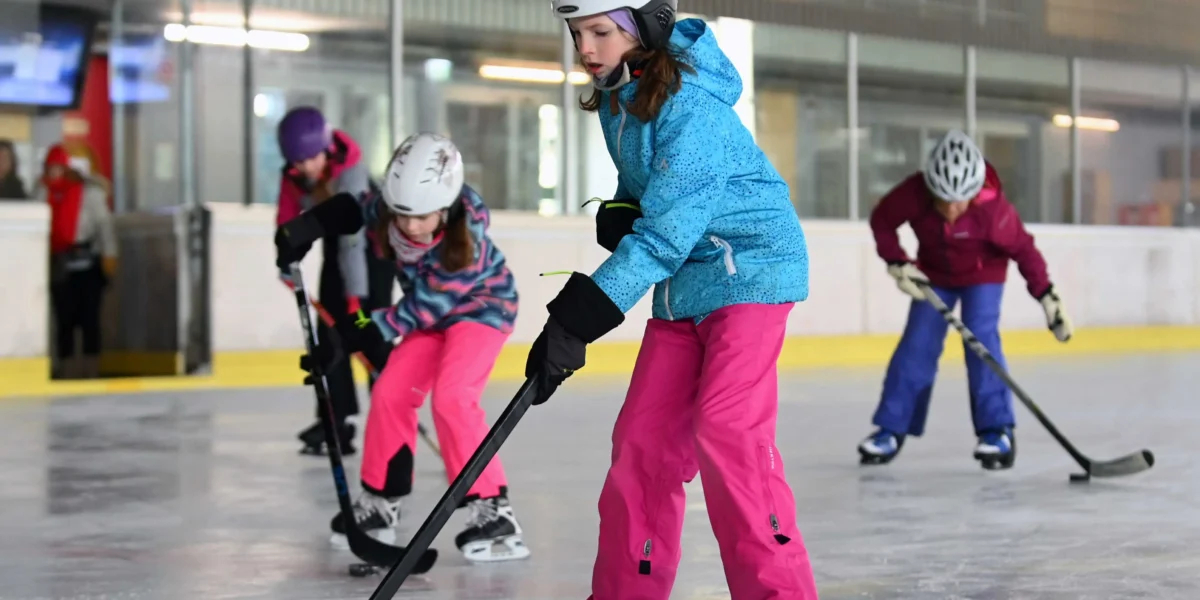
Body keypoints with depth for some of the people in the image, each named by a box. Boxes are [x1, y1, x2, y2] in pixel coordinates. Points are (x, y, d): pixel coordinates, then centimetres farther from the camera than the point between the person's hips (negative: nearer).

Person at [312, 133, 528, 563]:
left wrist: (371, 331, -28)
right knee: (390, 394, 0)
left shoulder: (466, 236, -36)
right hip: (432, 310, 6)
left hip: (481, 305, -6)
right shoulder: (383, 213, -23)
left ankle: (492, 510, -20)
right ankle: (380, 501, 17)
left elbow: (427, 305, -29)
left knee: (451, 396, -24)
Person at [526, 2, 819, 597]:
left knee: (726, 430, -21)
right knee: (642, 437, 7)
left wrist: (576, 322, -30)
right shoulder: (615, 94, 2)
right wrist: (618, 211, -4)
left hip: (748, 271, -9)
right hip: (682, 281, 9)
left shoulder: (689, 107, -25)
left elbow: (663, 235, -28)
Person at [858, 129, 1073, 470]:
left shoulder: (993, 209, -35)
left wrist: (1047, 297, -20)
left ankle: (997, 431, -13)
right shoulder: (913, 194, -31)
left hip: (982, 274, -2)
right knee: (917, 344, -3)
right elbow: (881, 220, -12)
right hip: (934, 273, 3)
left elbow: (1023, 249, -22)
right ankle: (891, 430, 4)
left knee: (981, 339, -18)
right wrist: (897, 263, -20)